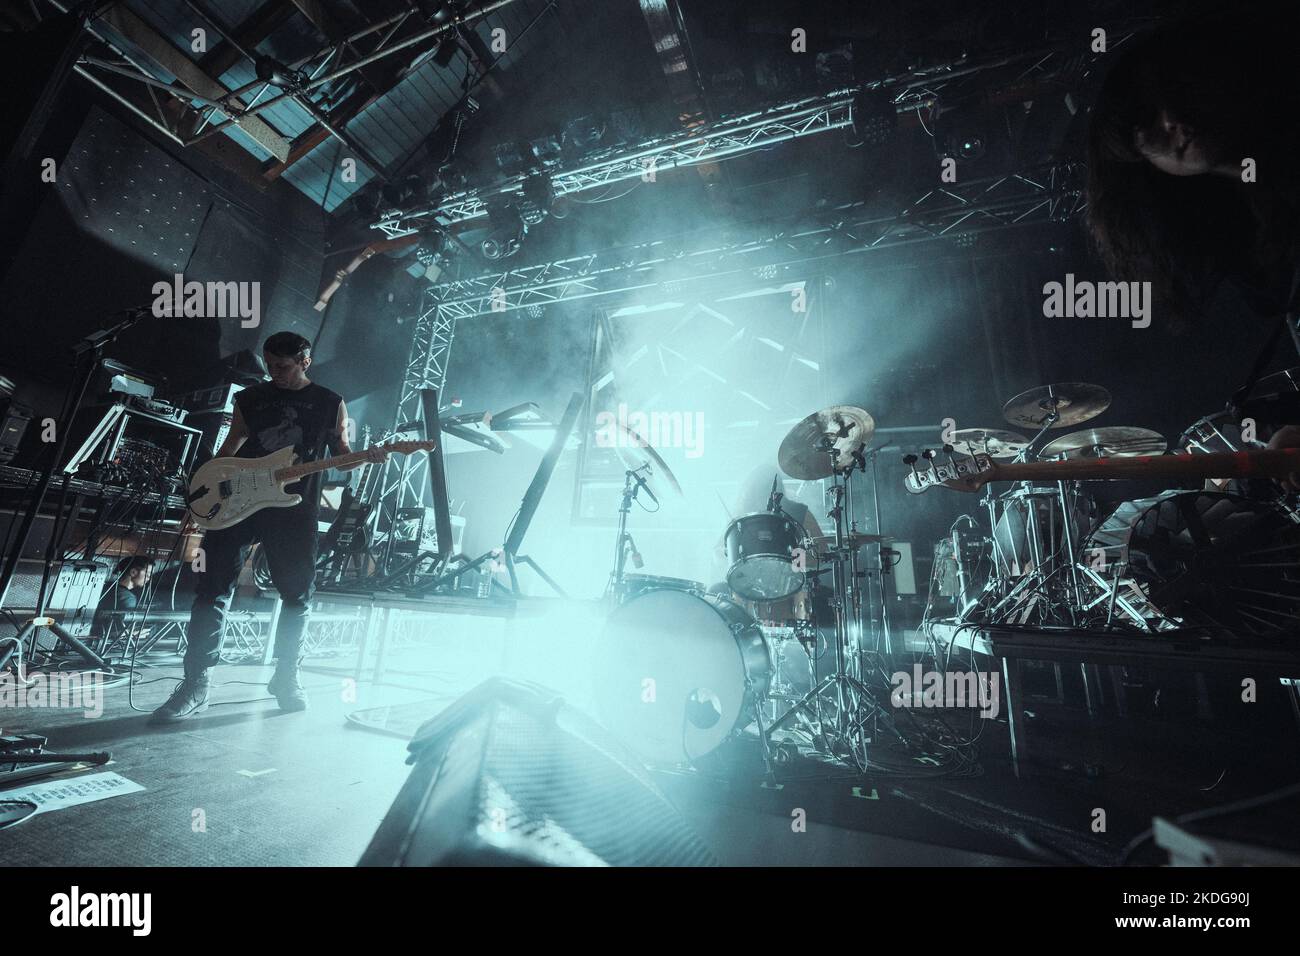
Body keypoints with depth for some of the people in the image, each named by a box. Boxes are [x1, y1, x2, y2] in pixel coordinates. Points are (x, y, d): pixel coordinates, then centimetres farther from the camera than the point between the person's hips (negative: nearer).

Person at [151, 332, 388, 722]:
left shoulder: (330, 403, 7)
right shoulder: (249, 398, 12)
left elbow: (342, 456, 8)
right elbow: (227, 452, 14)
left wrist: (368, 457, -14)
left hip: (294, 511, -1)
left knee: (297, 594, 3)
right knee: (214, 589, -2)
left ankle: (286, 676, 20)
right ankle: (196, 683, 8)